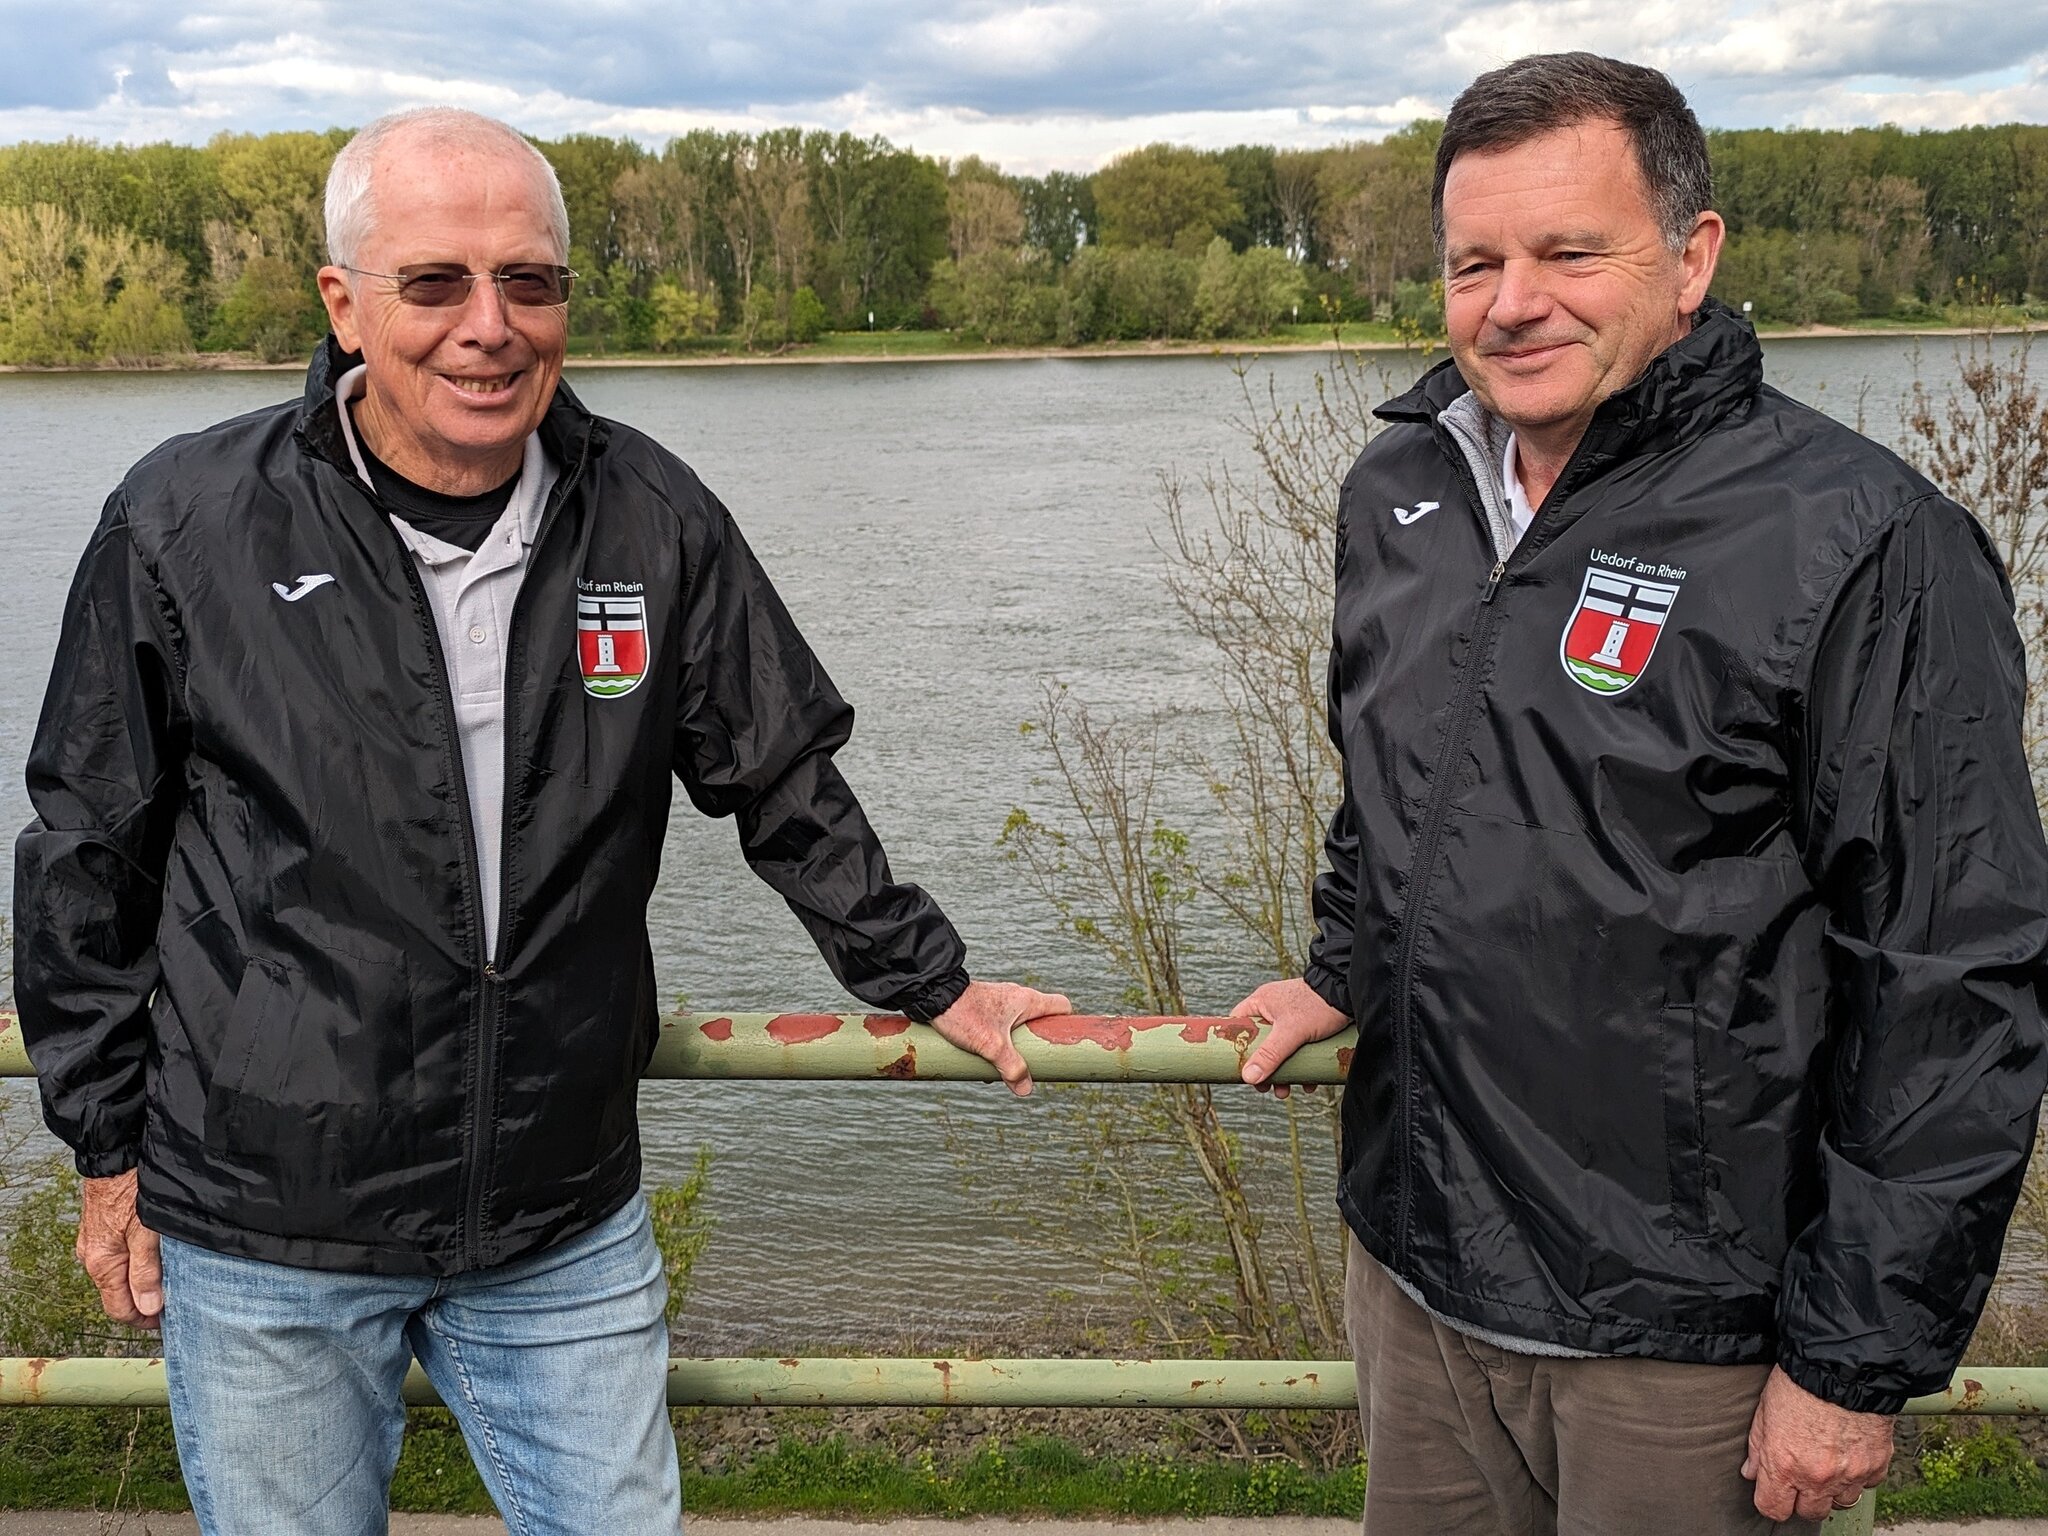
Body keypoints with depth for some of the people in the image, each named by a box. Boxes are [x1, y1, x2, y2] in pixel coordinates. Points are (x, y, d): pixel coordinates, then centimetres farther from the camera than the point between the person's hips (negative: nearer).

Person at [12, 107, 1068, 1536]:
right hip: (262, 1235, -1)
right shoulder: (187, 522, -10)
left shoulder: (653, 520, -5)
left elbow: (787, 789, 8)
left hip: (569, 1227, 2)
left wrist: (929, 982, 12)